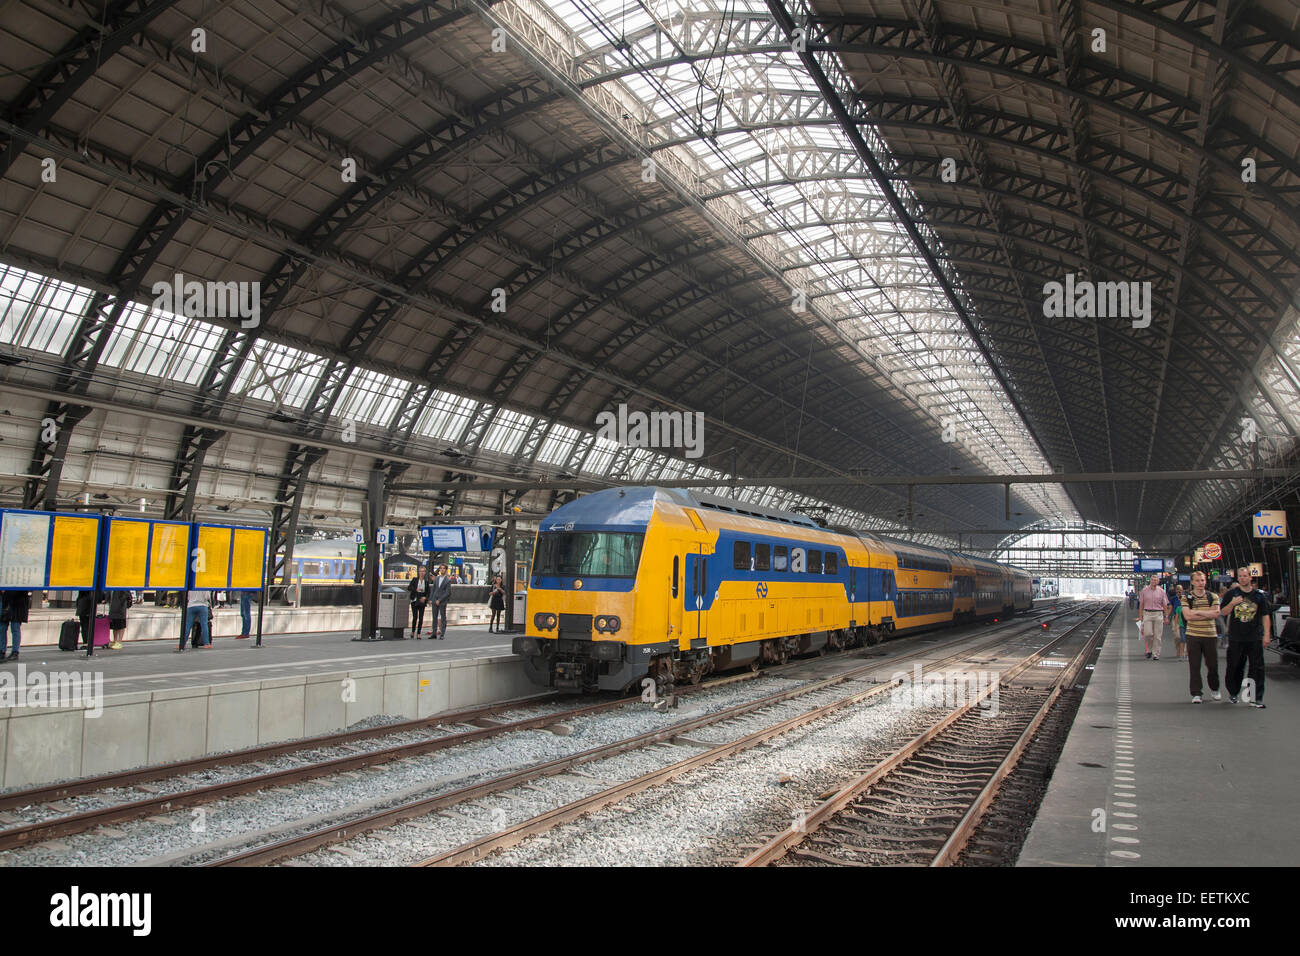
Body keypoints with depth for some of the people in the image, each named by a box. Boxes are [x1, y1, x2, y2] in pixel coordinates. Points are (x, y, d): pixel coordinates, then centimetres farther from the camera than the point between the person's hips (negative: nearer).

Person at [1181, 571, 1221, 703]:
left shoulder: (1213, 596, 6)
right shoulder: (1187, 597, 2)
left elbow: (1216, 614, -8)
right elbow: (1187, 616, -11)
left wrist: (1197, 612, -12)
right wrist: (1208, 614, -9)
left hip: (1210, 634, 1)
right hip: (1193, 635, -1)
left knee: (1213, 664, 7)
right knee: (1194, 666, -1)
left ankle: (1214, 689, 30)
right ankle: (1196, 693, 6)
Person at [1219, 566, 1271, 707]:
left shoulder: (1259, 595, 5)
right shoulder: (1231, 593, 4)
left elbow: (1265, 616, 7)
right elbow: (1223, 612, 4)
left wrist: (1267, 635, -1)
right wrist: (1232, 603, -14)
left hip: (1255, 638, 0)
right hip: (1235, 638, 0)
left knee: (1257, 668, -3)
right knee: (1234, 667, 7)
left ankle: (1256, 698, 1)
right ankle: (1233, 693, 25)